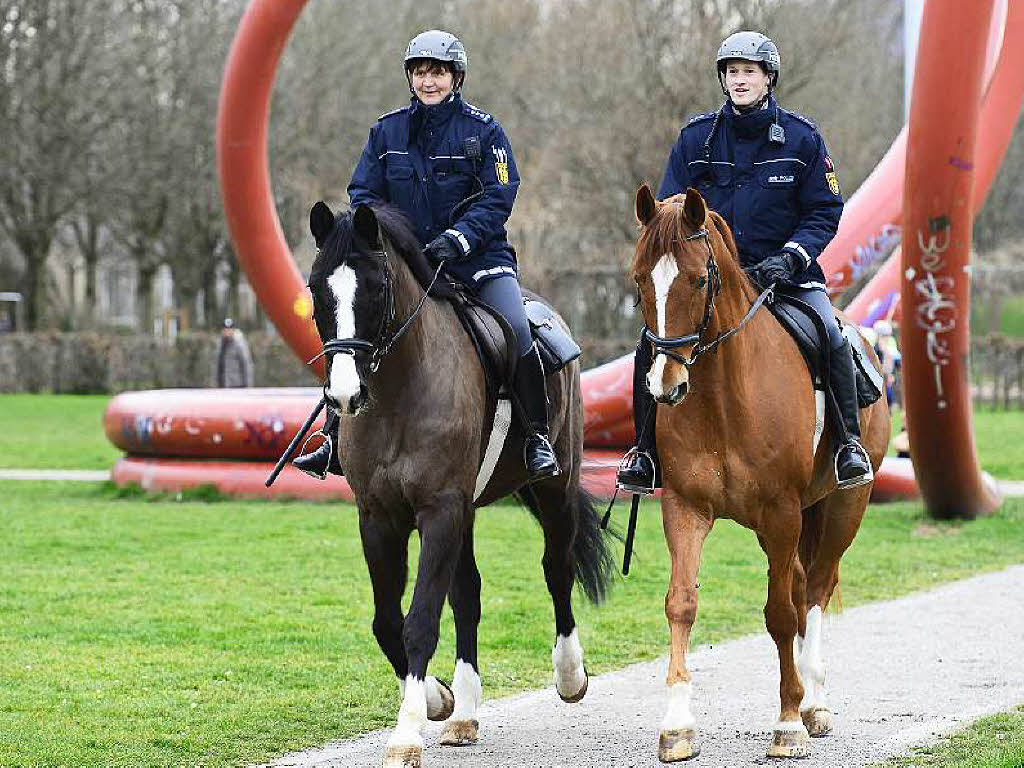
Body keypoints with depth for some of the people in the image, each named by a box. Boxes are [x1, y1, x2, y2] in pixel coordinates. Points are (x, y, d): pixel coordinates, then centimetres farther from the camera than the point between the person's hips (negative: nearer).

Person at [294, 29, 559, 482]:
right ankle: (336, 440, -2)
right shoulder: (387, 131, 8)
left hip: (478, 258, -3)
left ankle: (537, 438, -10)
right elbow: (363, 192, 9)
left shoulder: (483, 130, -1)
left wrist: (458, 238, -22)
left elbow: (498, 198, -8)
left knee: (516, 330, -24)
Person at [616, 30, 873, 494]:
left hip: (785, 270, -1)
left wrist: (790, 256, -15)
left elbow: (825, 211, 1)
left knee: (831, 339, -25)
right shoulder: (696, 138, 4)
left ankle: (849, 443, -8)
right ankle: (646, 453, -6)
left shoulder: (800, 138, 1)